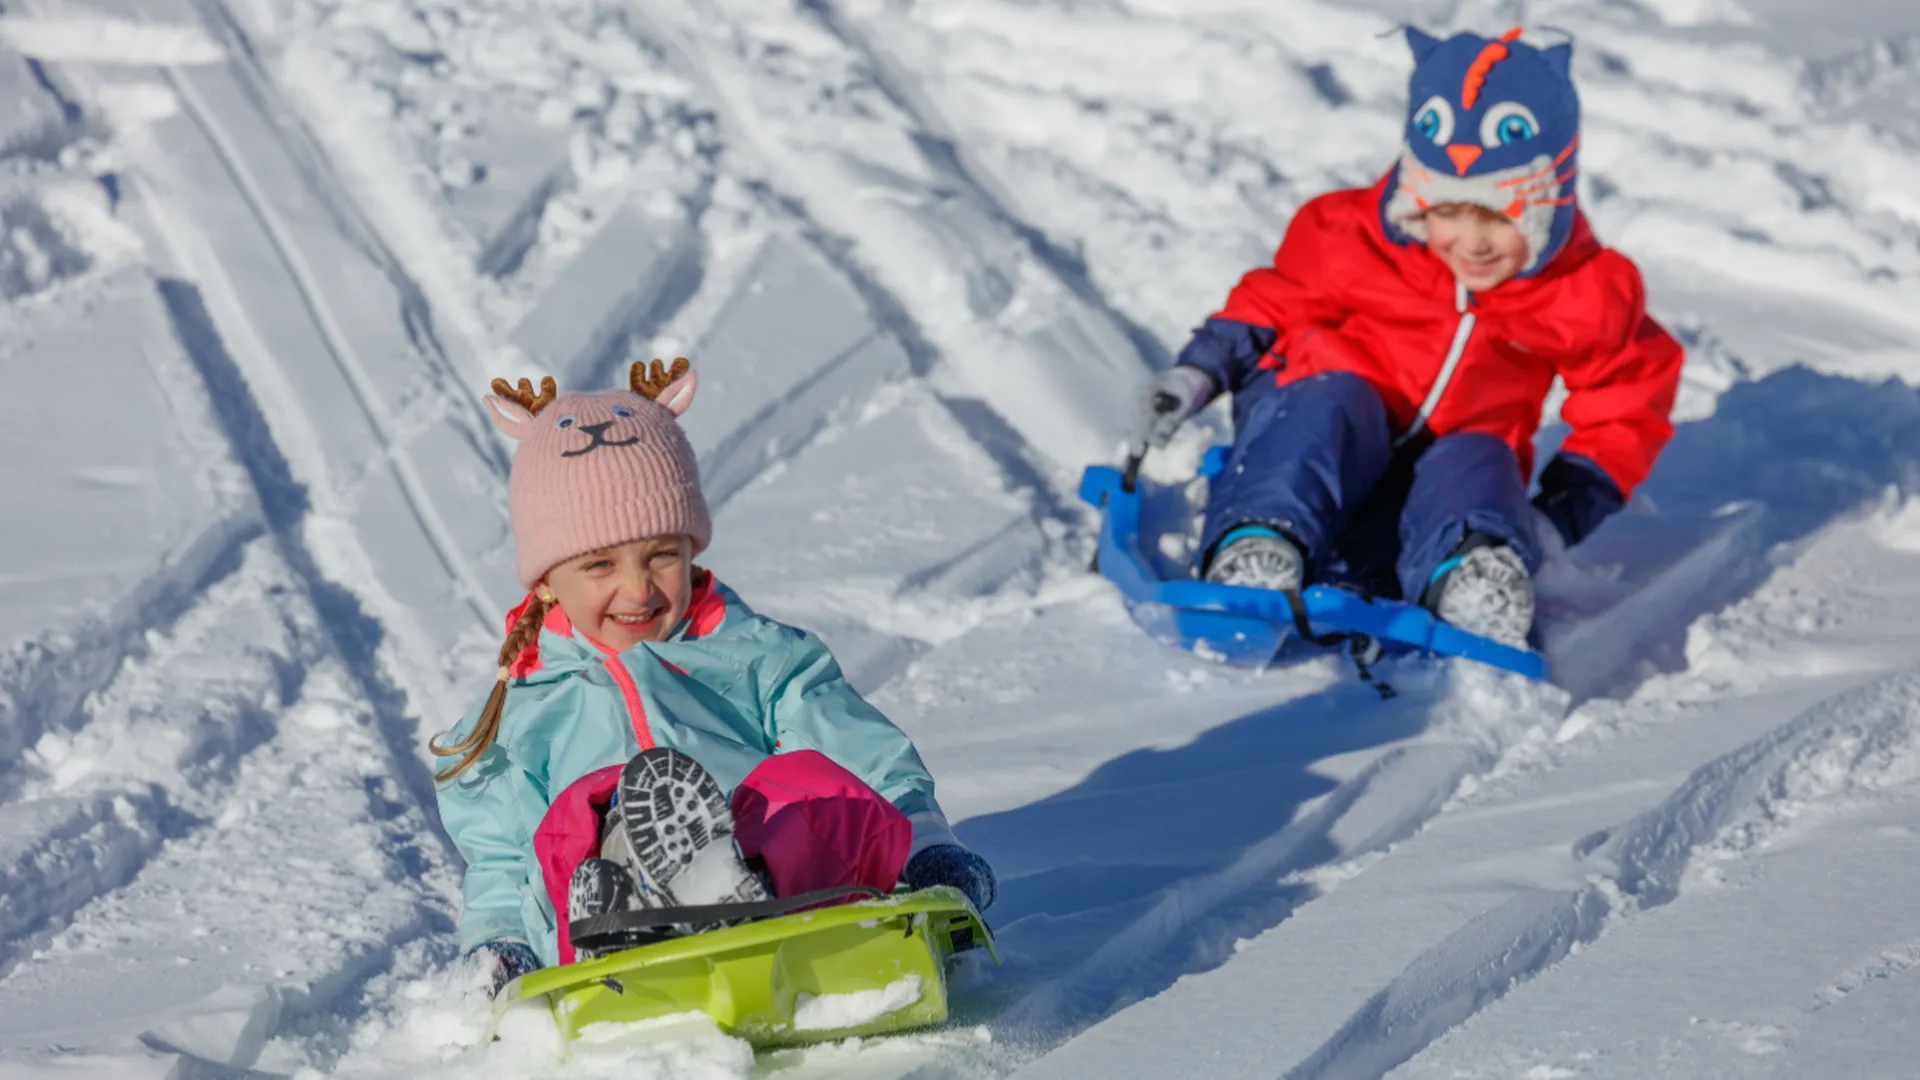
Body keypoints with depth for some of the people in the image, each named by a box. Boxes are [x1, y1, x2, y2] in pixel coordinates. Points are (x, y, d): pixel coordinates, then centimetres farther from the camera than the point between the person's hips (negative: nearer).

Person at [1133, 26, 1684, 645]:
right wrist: (1197, 375, -7)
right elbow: (1275, 304, 9)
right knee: (1333, 402, -35)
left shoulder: (1587, 297, -7)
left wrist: (1559, 517, -9)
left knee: (1478, 463, -33)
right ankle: (1252, 549, -56)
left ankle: (1474, 585, -64)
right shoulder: (1355, 241, -9)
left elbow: (1626, 408, 5)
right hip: (1320, 440, -1)